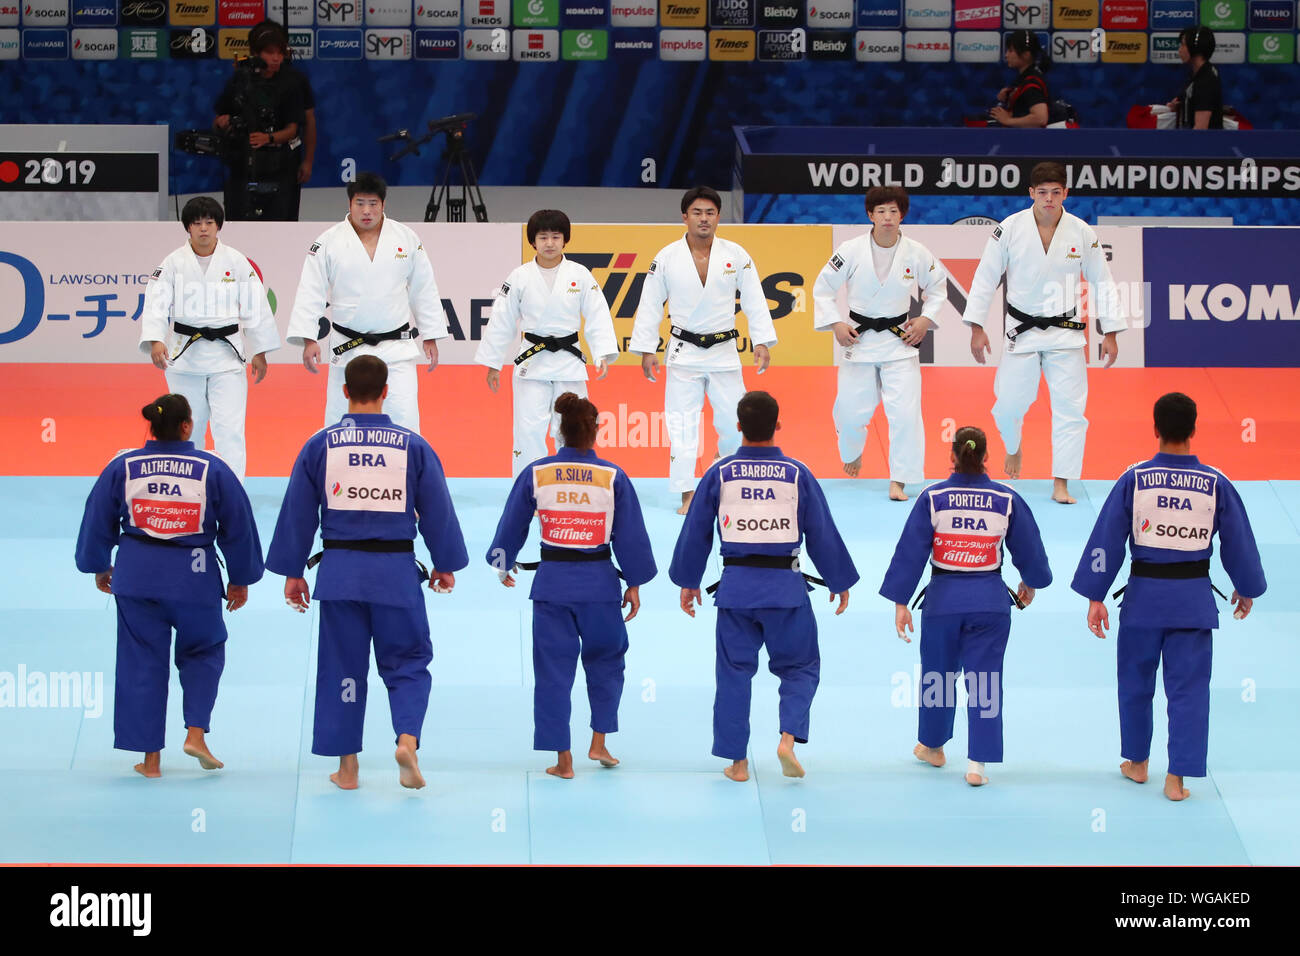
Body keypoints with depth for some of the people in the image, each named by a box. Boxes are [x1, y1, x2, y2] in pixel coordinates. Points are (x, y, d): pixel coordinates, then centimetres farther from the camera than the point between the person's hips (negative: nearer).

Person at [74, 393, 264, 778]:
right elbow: (238, 528, 3)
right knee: (203, 652, 20)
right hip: (193, 575, -1)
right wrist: (240, 580, 16)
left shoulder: (122, 466, -1)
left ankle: (150, 758, 11)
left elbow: (98, 522, 9)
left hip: (136, 574, 1)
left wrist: (99, 567, 25)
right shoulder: (212, 469, -4)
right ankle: (196, 732, 3)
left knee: (142, 663, 9)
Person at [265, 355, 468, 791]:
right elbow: (438, 511, 5)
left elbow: (297, 513, 4)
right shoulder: (413, 446, -1)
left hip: (339, 570, 1)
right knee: (407, 661, 11)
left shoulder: (320, 445, 0)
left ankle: (347, 767, 12)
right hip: (396, 573, -1)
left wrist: (292, 572, 14)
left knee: (341, 668, 10)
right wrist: (445, 566, 18)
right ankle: (408, 738, -12)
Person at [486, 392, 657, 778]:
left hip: (552, 582, 0)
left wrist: (503, 568, 24)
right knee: (605, 663, 22)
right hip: (599, 583, 0)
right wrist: (634, 585, 10)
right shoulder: (613, 477, -6)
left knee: (553, 672, 8)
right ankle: (599, 743, 18)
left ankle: (563, 761, 9)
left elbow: (511, 527, 7)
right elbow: (631, 536, -1)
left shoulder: (535, 474, -4)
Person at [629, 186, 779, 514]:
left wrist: (761, 342, -7)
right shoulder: (667, 258, -4)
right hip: (684, 352, -1)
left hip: (723, 351, 1)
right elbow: (650, 305, 0)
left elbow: (754, 300, 0)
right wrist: (647, 349, -2)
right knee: (682, 424, -2)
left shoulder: (736, 255, -2)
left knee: (734, 420, 3)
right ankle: (687, 495, 4)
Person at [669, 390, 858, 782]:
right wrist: (839, 583, 16)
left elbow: (695, 533, 5)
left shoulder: (720, 473, -2)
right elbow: (823, 533, 3)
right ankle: (789, 737, -6)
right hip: (785, 585, -1)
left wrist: (687, 581, 19)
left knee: (734, 673, 10)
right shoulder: (797, 474, -4)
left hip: (735, 585, 1)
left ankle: (737, 762, 11)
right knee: (800, 666, 15)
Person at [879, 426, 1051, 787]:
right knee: (985, 682, 4)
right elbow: (1028, 548, 8)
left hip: (943, 598, 0)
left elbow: (910, 552, -7)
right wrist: (1030, 583, 27)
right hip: (990, 600, 0)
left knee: (937, 675, 18)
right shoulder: (1007, 500, -4)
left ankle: (932, 747, 36)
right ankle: (977, 765, 0)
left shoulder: (933, 498, -8)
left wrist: (900, 602, 0)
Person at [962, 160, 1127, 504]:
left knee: (1070, 407, -4)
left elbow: (1102, 282, 3)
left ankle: (1061, 484, 3)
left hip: (1066, 331, 1)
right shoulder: (1010, 229, -9)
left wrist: (1110, 333, 1)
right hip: (1022, 331, -1)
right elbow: (985, 278, -3)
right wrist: (976, 327, -5)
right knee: (1009, 404, 1)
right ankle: (1013, 448, 36)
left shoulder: (1082, 234, -6)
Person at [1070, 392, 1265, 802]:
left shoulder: (1134, 479, -8)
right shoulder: (1216, 483, -6)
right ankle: (1177, 778, 5)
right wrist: (1246, 589, 21)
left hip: (1144, 593, 0)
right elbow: (1239, 543, 4)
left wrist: (1095, 598, 2)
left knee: (1135, 681, 18)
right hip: (1193, 597, 0)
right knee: (1188, 689, 6)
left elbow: (1106, 540, -6)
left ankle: (1136, 763, 32)